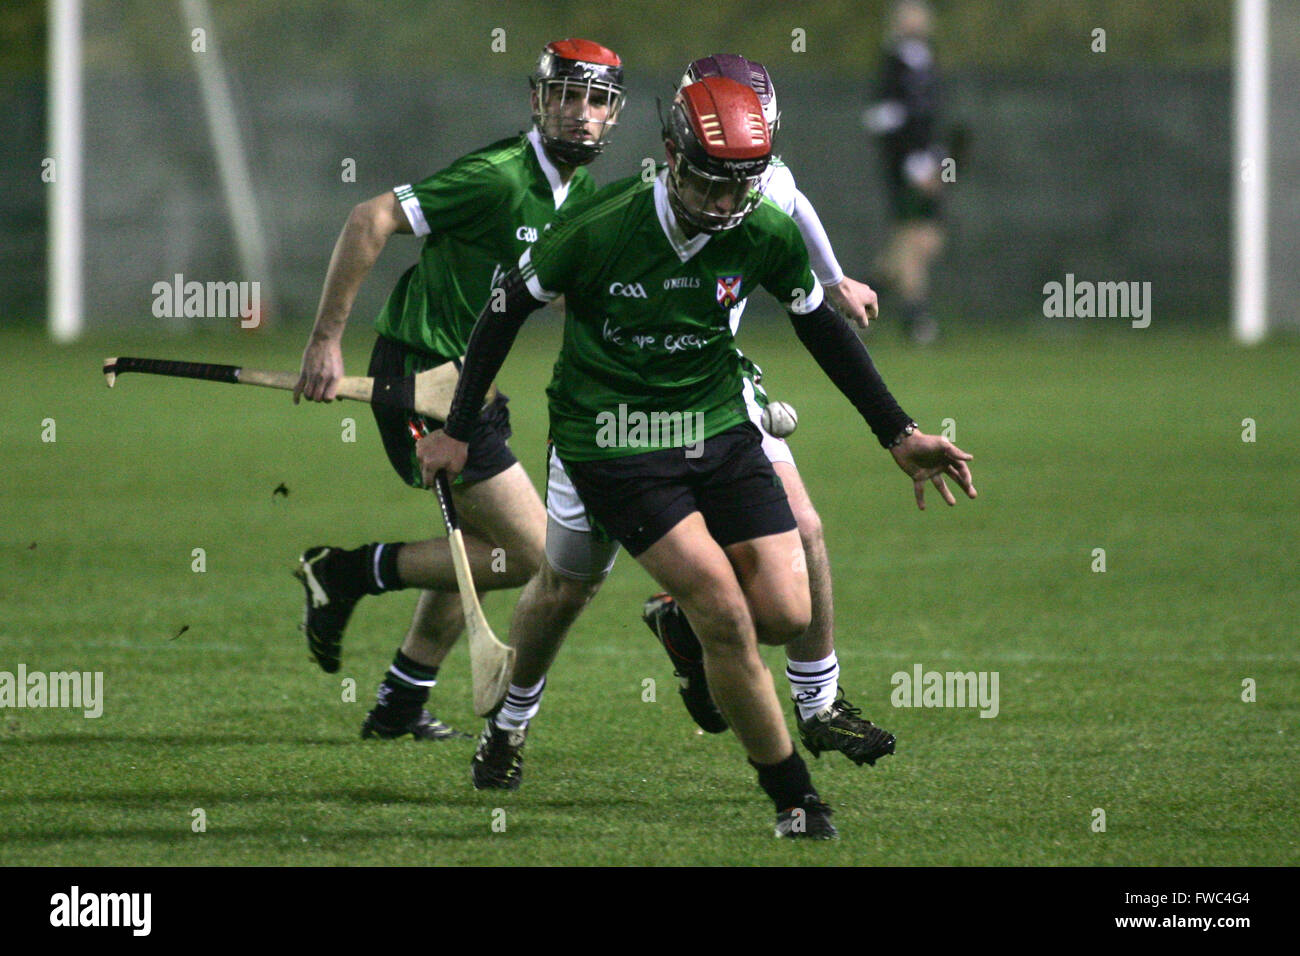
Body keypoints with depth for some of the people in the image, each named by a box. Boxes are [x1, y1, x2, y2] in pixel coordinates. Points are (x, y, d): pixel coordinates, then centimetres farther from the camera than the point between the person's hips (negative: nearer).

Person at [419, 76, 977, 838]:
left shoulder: (767, 235, -9)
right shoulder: (597, 230, -20)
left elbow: (823, 331, 8)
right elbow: (510, 309, -5)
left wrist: (900, 435, 10)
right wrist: (458, 430, 1)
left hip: (718, 427, 4)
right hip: (615, 443, -4)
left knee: (785, 616, -7)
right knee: (727, 616, -17)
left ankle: (685, 617, 27)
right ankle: (795, 797, -3)